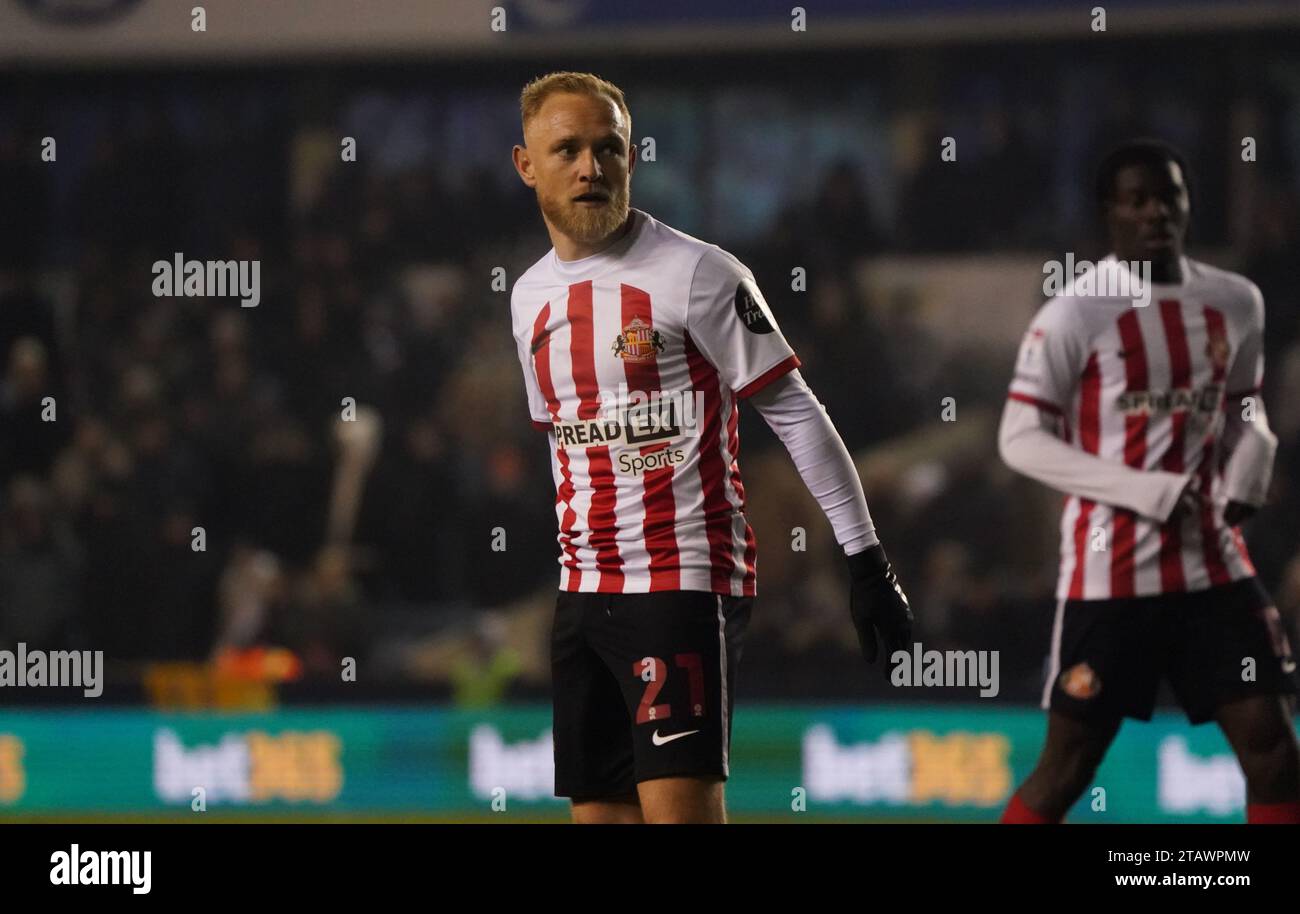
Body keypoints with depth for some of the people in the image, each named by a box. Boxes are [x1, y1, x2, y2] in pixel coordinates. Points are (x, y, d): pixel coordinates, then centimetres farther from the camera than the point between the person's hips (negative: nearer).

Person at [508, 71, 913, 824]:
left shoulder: (696, 273, -8)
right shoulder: (531, 297, 13)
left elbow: (798, 414, -8)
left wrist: (865, 558, -11)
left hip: (685, 583, -7)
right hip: (583, 592, 7)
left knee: (679, 808, -18)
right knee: (600, 811, 5)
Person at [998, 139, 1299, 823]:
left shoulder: (1235, 303, 6)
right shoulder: (1075, 314, -9)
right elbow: (1020, 440, -10)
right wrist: (1149, 492, -18)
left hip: (1212, 563, 5)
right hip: (1109, 572, -5)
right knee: (1069, 762, 0)